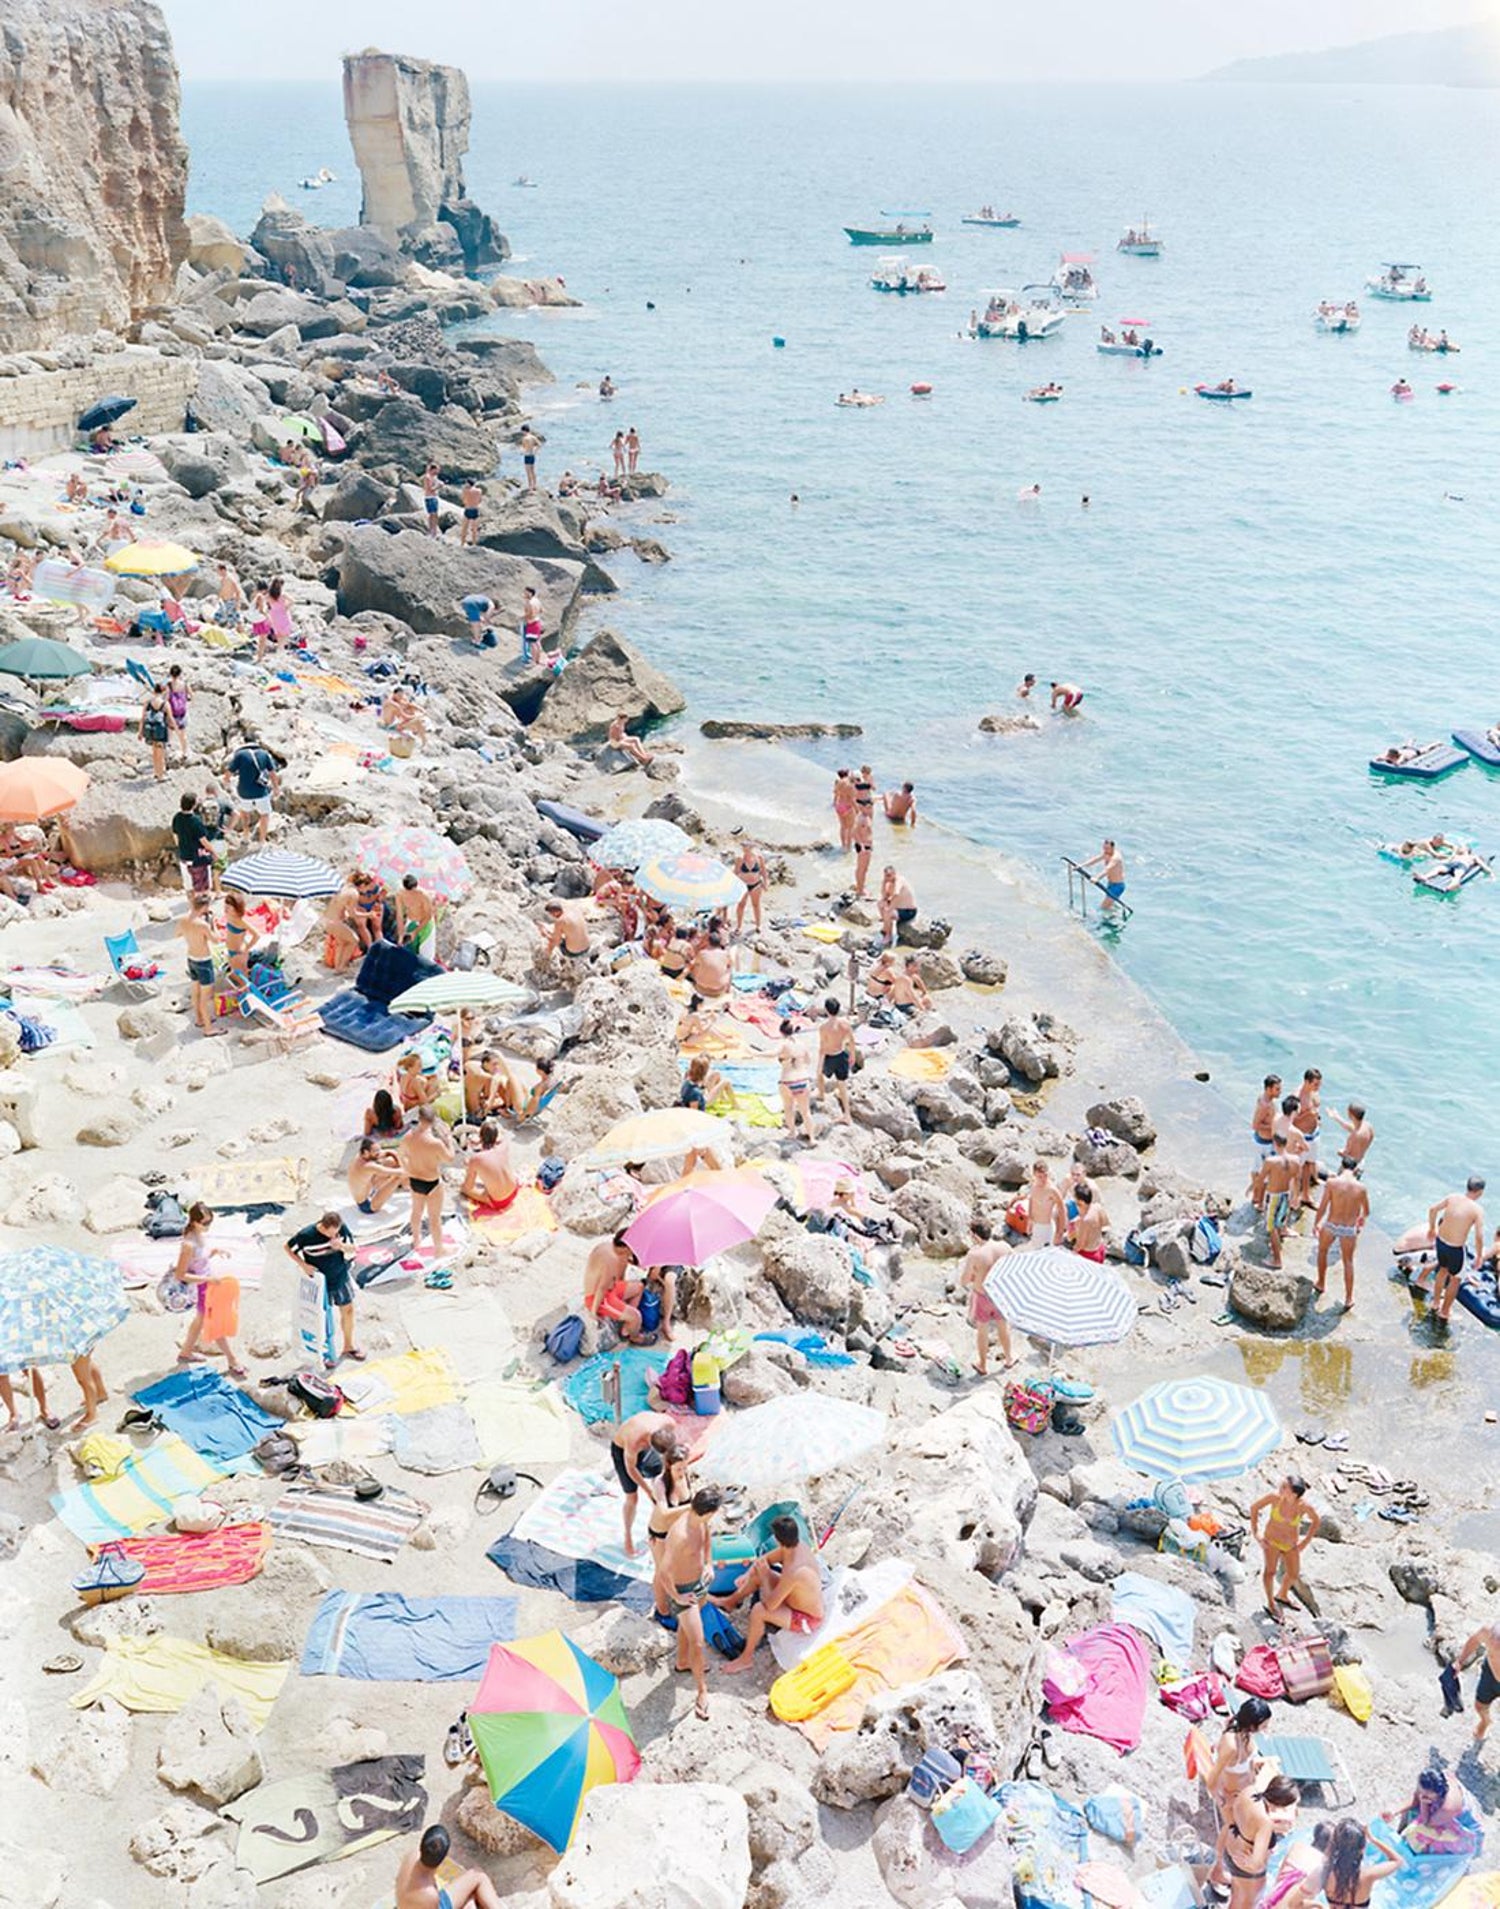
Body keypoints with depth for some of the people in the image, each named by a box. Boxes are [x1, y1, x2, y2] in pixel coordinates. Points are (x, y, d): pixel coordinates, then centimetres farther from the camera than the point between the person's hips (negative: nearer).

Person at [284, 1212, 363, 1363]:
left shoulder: (342, 1229, -17)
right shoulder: (307, 1235, -26)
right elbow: (287, 1248, -11)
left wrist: (341, 1246, -27)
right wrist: (303, 1264, -20)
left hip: (341, 1277, 4)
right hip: (320, 1282, -4)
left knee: (348, 1310, 16)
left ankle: (349, 1347, 37)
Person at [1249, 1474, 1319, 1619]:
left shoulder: (1304, 1506, -27)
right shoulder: (1275, 1496, -30)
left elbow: (1316, 1521, -5)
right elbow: (1254, 1507, -13)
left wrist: (1305, 1542, -3)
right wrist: (1255, 1533, -11)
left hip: (1291, 1544, 2)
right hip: (1272, 1540, -2)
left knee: (1294, 1575, 18)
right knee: (1270, 1571, -15)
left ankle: (1282, 1595, 47)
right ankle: (1271, 1604, 6)